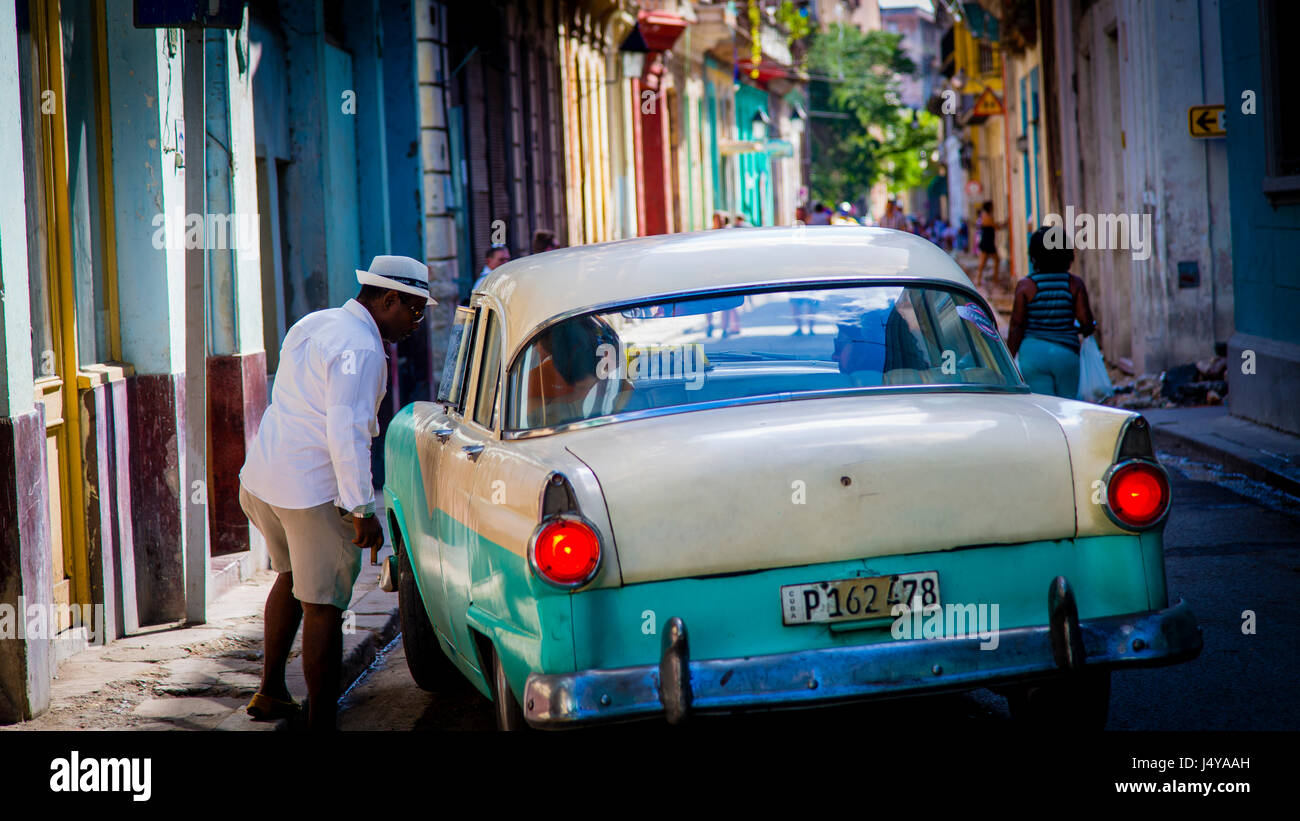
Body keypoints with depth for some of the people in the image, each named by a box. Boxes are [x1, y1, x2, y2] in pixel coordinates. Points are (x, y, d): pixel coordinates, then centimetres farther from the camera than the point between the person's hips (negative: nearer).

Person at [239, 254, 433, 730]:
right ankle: (320, 723, 2)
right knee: (322, 608, -1)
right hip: (313, 493, -9)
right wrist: (361, 509, -21)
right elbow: (346, 430, -24)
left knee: (292, 576, 29)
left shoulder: (312, 325, 13)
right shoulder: (360, 349, -17)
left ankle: (270, 693, 35)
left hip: (259, 479, 9)